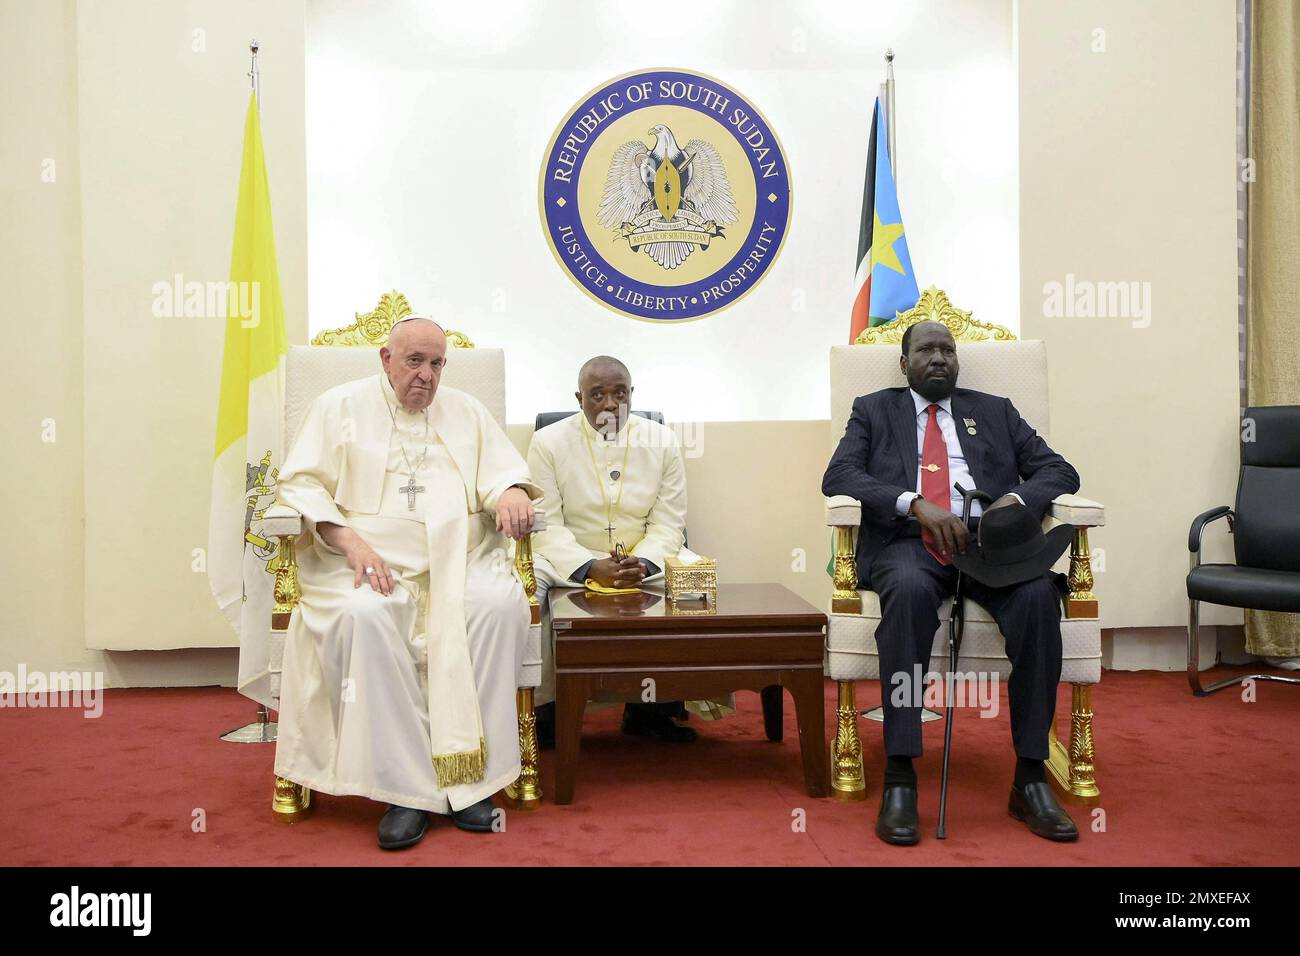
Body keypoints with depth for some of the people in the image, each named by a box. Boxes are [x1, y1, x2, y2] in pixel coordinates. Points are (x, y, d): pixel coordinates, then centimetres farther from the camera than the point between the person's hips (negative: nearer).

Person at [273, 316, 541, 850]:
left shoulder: (467, 412, 22)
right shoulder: (341, 406, 13)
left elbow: (503, 470, 15)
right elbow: (301, 484, 3)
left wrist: (512, 492, -12)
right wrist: (349, 539, -14)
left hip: (459, 558, 2)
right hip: (368, 557, -2)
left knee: (501, 603, -30)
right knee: (363, 615, -35)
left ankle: (473, 777, -23)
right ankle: (406, 789, -27)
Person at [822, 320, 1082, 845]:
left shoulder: (995, 411, 25)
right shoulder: (873, 409, 19)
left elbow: (1059, 470, 17)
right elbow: (837, 475, 2)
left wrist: (1016, 500, -8)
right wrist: (916, 503, -15)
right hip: (907, 541, -2)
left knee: (1039, 594, -31)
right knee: (910, 590, -37)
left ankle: (1030, 777, -22)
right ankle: (899, 779, -33)